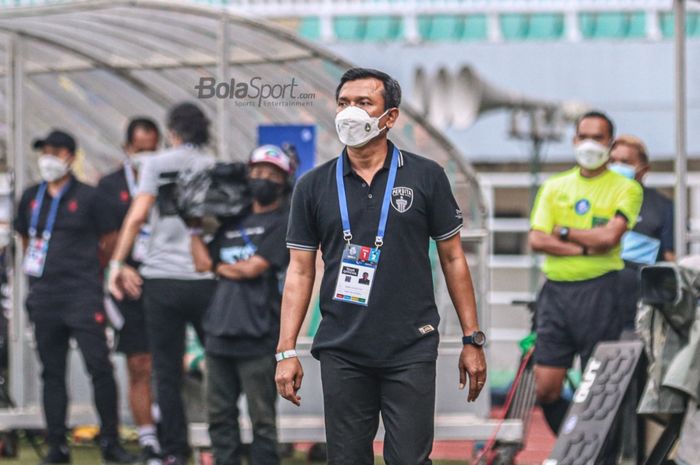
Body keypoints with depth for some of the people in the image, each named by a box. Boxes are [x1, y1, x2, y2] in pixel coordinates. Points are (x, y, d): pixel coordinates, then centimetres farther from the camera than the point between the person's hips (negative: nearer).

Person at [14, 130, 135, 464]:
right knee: (52, 372, 6)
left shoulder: (87, 197, -1)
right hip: (44, 298, 4)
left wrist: (83, 268, 8)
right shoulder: (32, 197, 12)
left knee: (99, 367, -9)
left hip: (83, 295, -4)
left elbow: (109, 241, 4)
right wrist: (44, 268, 15)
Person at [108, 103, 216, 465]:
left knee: (167, 373, 4)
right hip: (206, 281, 1)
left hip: (161, 278, -1)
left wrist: (118, 262, -1)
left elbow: (137, 216, -7)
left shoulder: (156, 164, 1)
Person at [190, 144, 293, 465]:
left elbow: (253, 268, -8)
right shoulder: (232, 224, 21)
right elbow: (203, 262, 12)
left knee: (262, 418, -4)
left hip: (258, 338, -7)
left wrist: (221, 267, 7)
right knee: (220, 414, 9)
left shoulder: (283, 223, 0)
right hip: (220, 333, 7)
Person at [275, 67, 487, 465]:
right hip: (342, 354, 2)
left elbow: (453, 258, 5)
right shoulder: (314, 186, 6)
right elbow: (301, 271, 7)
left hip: (411, 352, -2)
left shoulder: (426, 176, 2)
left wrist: (473, 340, 2)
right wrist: (287, 351, -1)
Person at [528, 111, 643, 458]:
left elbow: (609, 237, -13)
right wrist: (585, 248, -9)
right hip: (556, 290, 4)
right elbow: (537, 240, 1)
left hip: (599, 290, -4)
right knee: (545, 387, 0)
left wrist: (564, 231, -3)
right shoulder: (554, 187, 14)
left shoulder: (626, 188, 3)